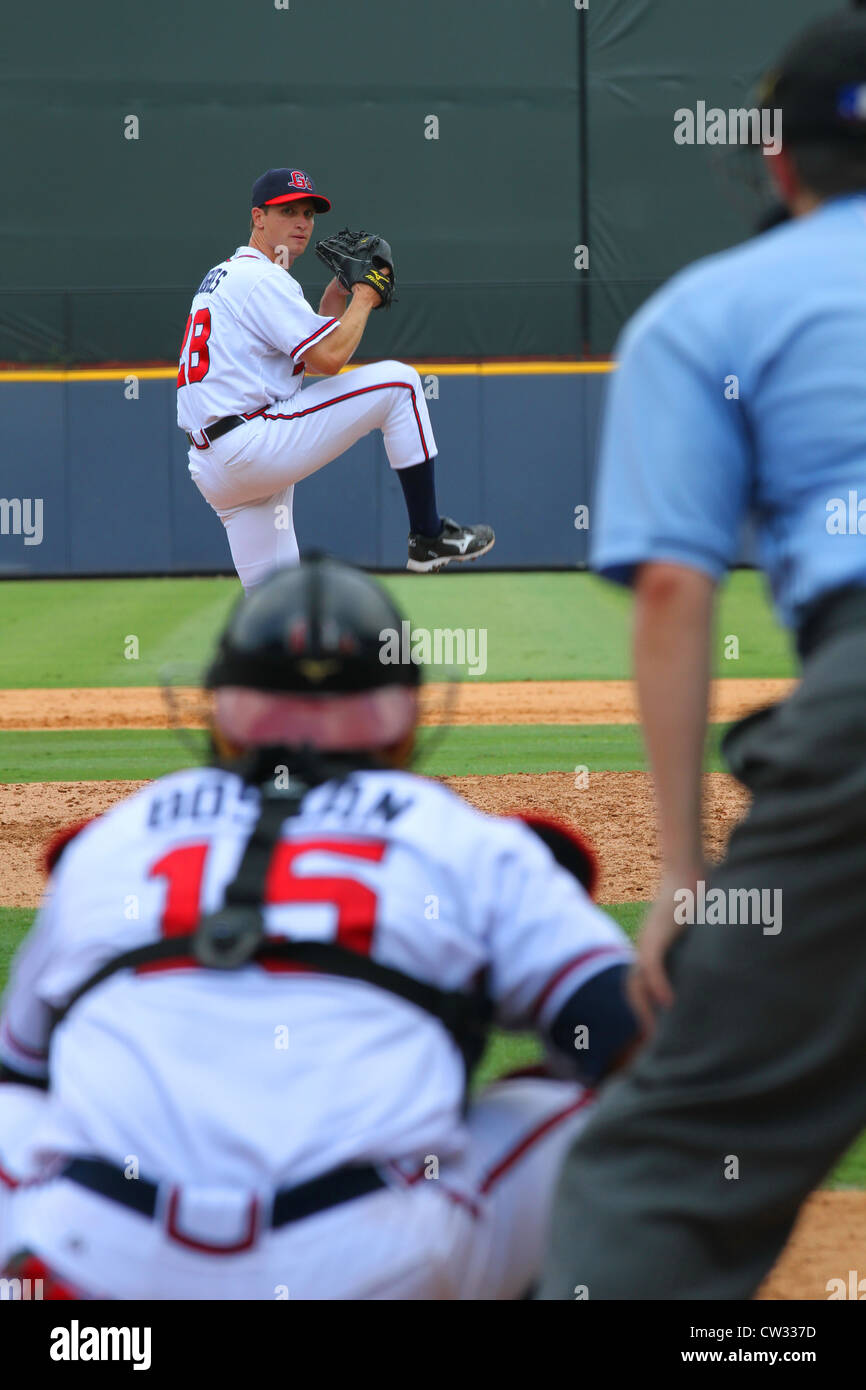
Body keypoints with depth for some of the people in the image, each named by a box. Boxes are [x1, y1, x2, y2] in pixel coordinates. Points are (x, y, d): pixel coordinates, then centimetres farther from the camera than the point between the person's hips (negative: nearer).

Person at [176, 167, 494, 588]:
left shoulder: (223, 277, 25)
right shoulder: (263, 280, -7)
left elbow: (313, 356, 28)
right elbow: (329, 359, -15)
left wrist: (337, 294, 18)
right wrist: (364, 298, 0)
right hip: (252, 443, -11)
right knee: (398, 381, -6)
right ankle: (428, 535, -5)